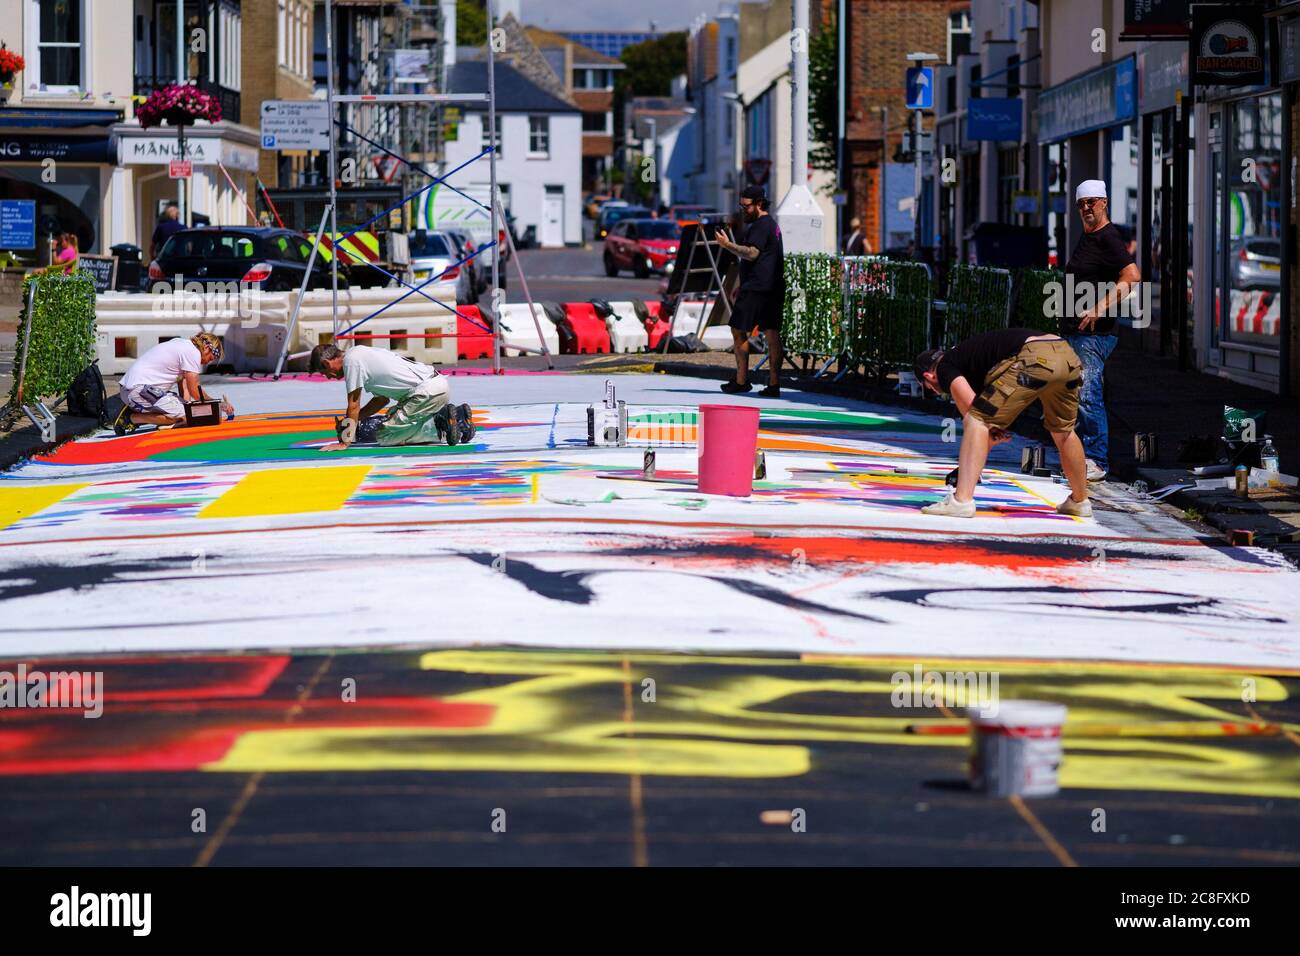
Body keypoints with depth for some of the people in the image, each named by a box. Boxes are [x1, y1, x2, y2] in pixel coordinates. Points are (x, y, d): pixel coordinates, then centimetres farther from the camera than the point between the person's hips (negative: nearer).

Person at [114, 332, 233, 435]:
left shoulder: (182, 344, 21)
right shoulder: (193, 352, -10)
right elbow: (195, 392, -9)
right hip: (139, 389, -11)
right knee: (183, 416, -21)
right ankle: (131, 418, -12)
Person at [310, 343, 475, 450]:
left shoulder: (351, 360, -6)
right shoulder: (360, 353, 23)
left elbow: (353, 406, -6)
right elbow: (381, 399, 28)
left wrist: (344, 442, 0)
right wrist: (348, 422, 25)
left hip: (429, 390, -10)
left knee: (385, 436, -7)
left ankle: (440, 427, -10)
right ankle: (457, 415, 13)